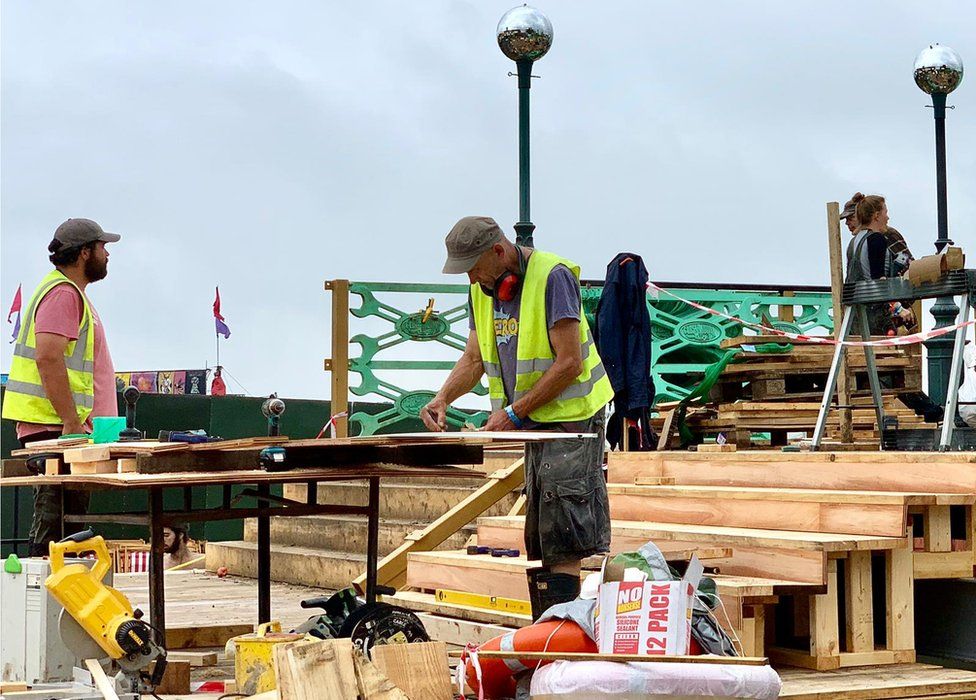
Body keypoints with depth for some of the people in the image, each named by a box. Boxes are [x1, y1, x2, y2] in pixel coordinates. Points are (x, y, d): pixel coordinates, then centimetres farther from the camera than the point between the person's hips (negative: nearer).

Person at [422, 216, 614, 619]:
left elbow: (569, 363, -21)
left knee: (563, 544, -11)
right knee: (539, 539, 11)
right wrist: (443, 398, -5)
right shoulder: (483, 290, 7)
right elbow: (474, 359, 13)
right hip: (535, 422, 9)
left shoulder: (552, 277, -18)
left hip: (570, 417, -9)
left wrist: (514, 413, -19)